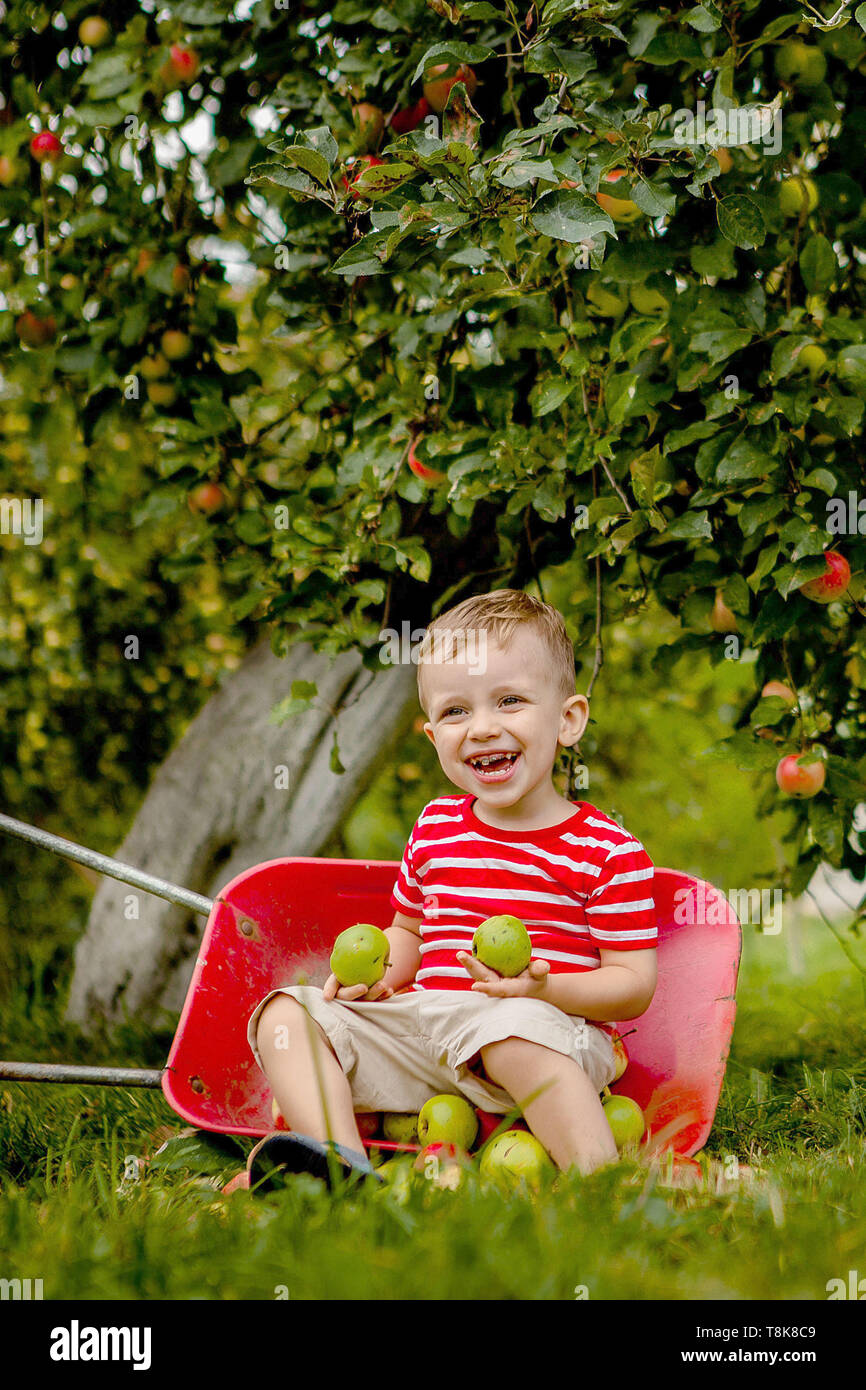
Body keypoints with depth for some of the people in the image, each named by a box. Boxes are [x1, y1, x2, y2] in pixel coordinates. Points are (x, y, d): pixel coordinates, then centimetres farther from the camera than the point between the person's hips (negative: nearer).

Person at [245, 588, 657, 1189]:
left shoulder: (610, 851, -3)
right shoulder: (435, 828, 15)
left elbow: (635, 986, -5)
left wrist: (544, 988, -23)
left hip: (552, 1035, -6)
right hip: (422, 1023, 7)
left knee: (512, 1029, -41)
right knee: (286, 1011, -7)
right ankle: (339, 1157, -29)